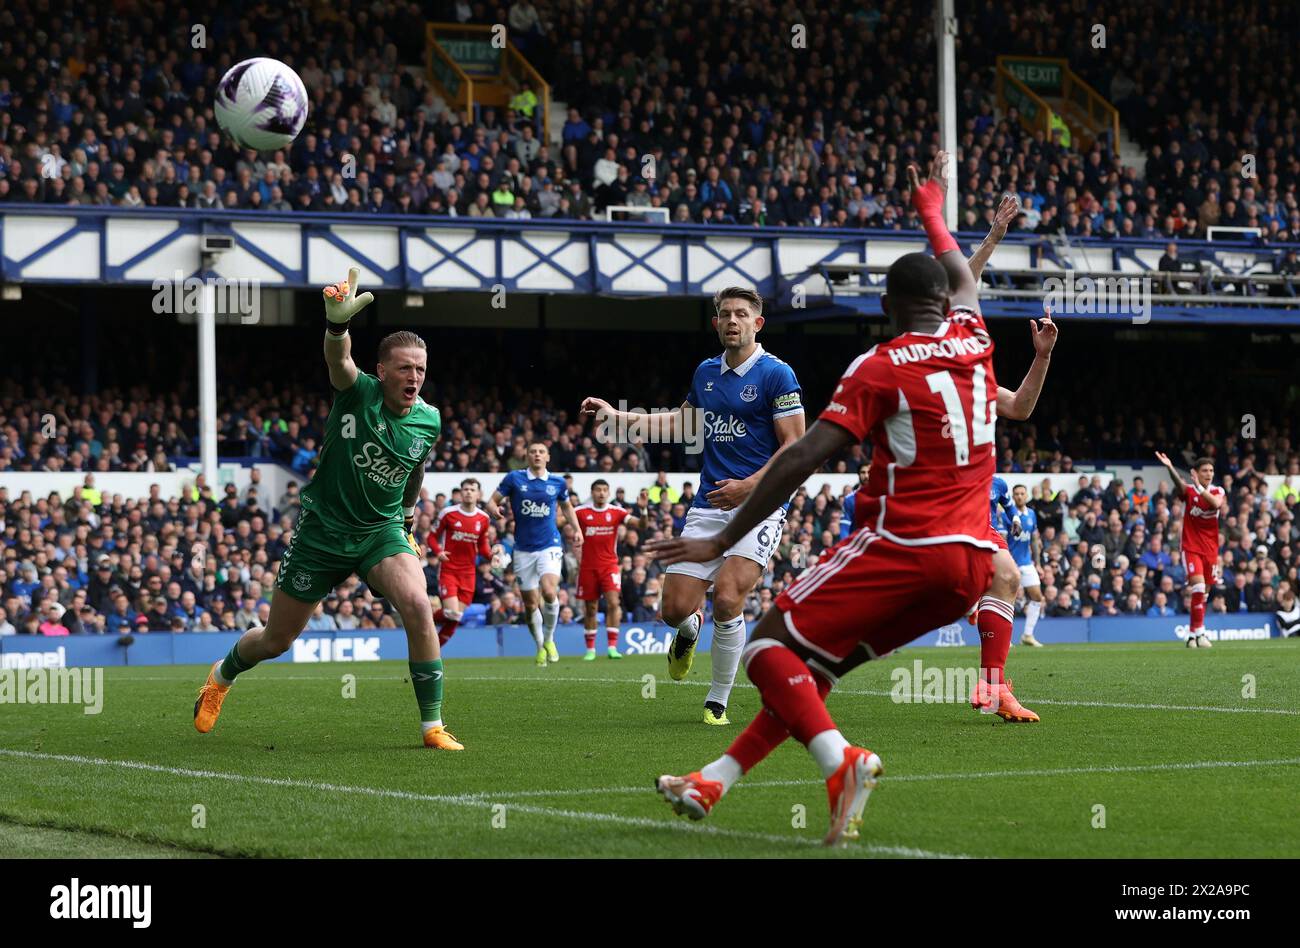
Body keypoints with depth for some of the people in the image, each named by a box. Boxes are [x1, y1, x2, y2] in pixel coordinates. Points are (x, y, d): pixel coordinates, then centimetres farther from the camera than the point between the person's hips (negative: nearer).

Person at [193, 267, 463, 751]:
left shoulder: (429, 421, -5)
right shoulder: (359, 393, -17)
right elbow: (339, 360, -42)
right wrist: (338, 321, -63)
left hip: (382, 531, 2)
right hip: (321, 529, -2)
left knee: (417, 606, -26)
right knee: (277, 639, 11)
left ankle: (433, 725, -16)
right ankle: (222, 675, 46)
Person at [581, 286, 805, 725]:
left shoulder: (776, 375, -6)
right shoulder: (706, 372, 13)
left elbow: (794, 446, -9)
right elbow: (682, 422, 30)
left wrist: (748, 486, -20)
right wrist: (618, 416, 25)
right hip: (707, 507, 5)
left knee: (726, 601, -21)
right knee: (675, 609, -3)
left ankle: (717, 701, -3)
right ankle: (689, 632, 36)